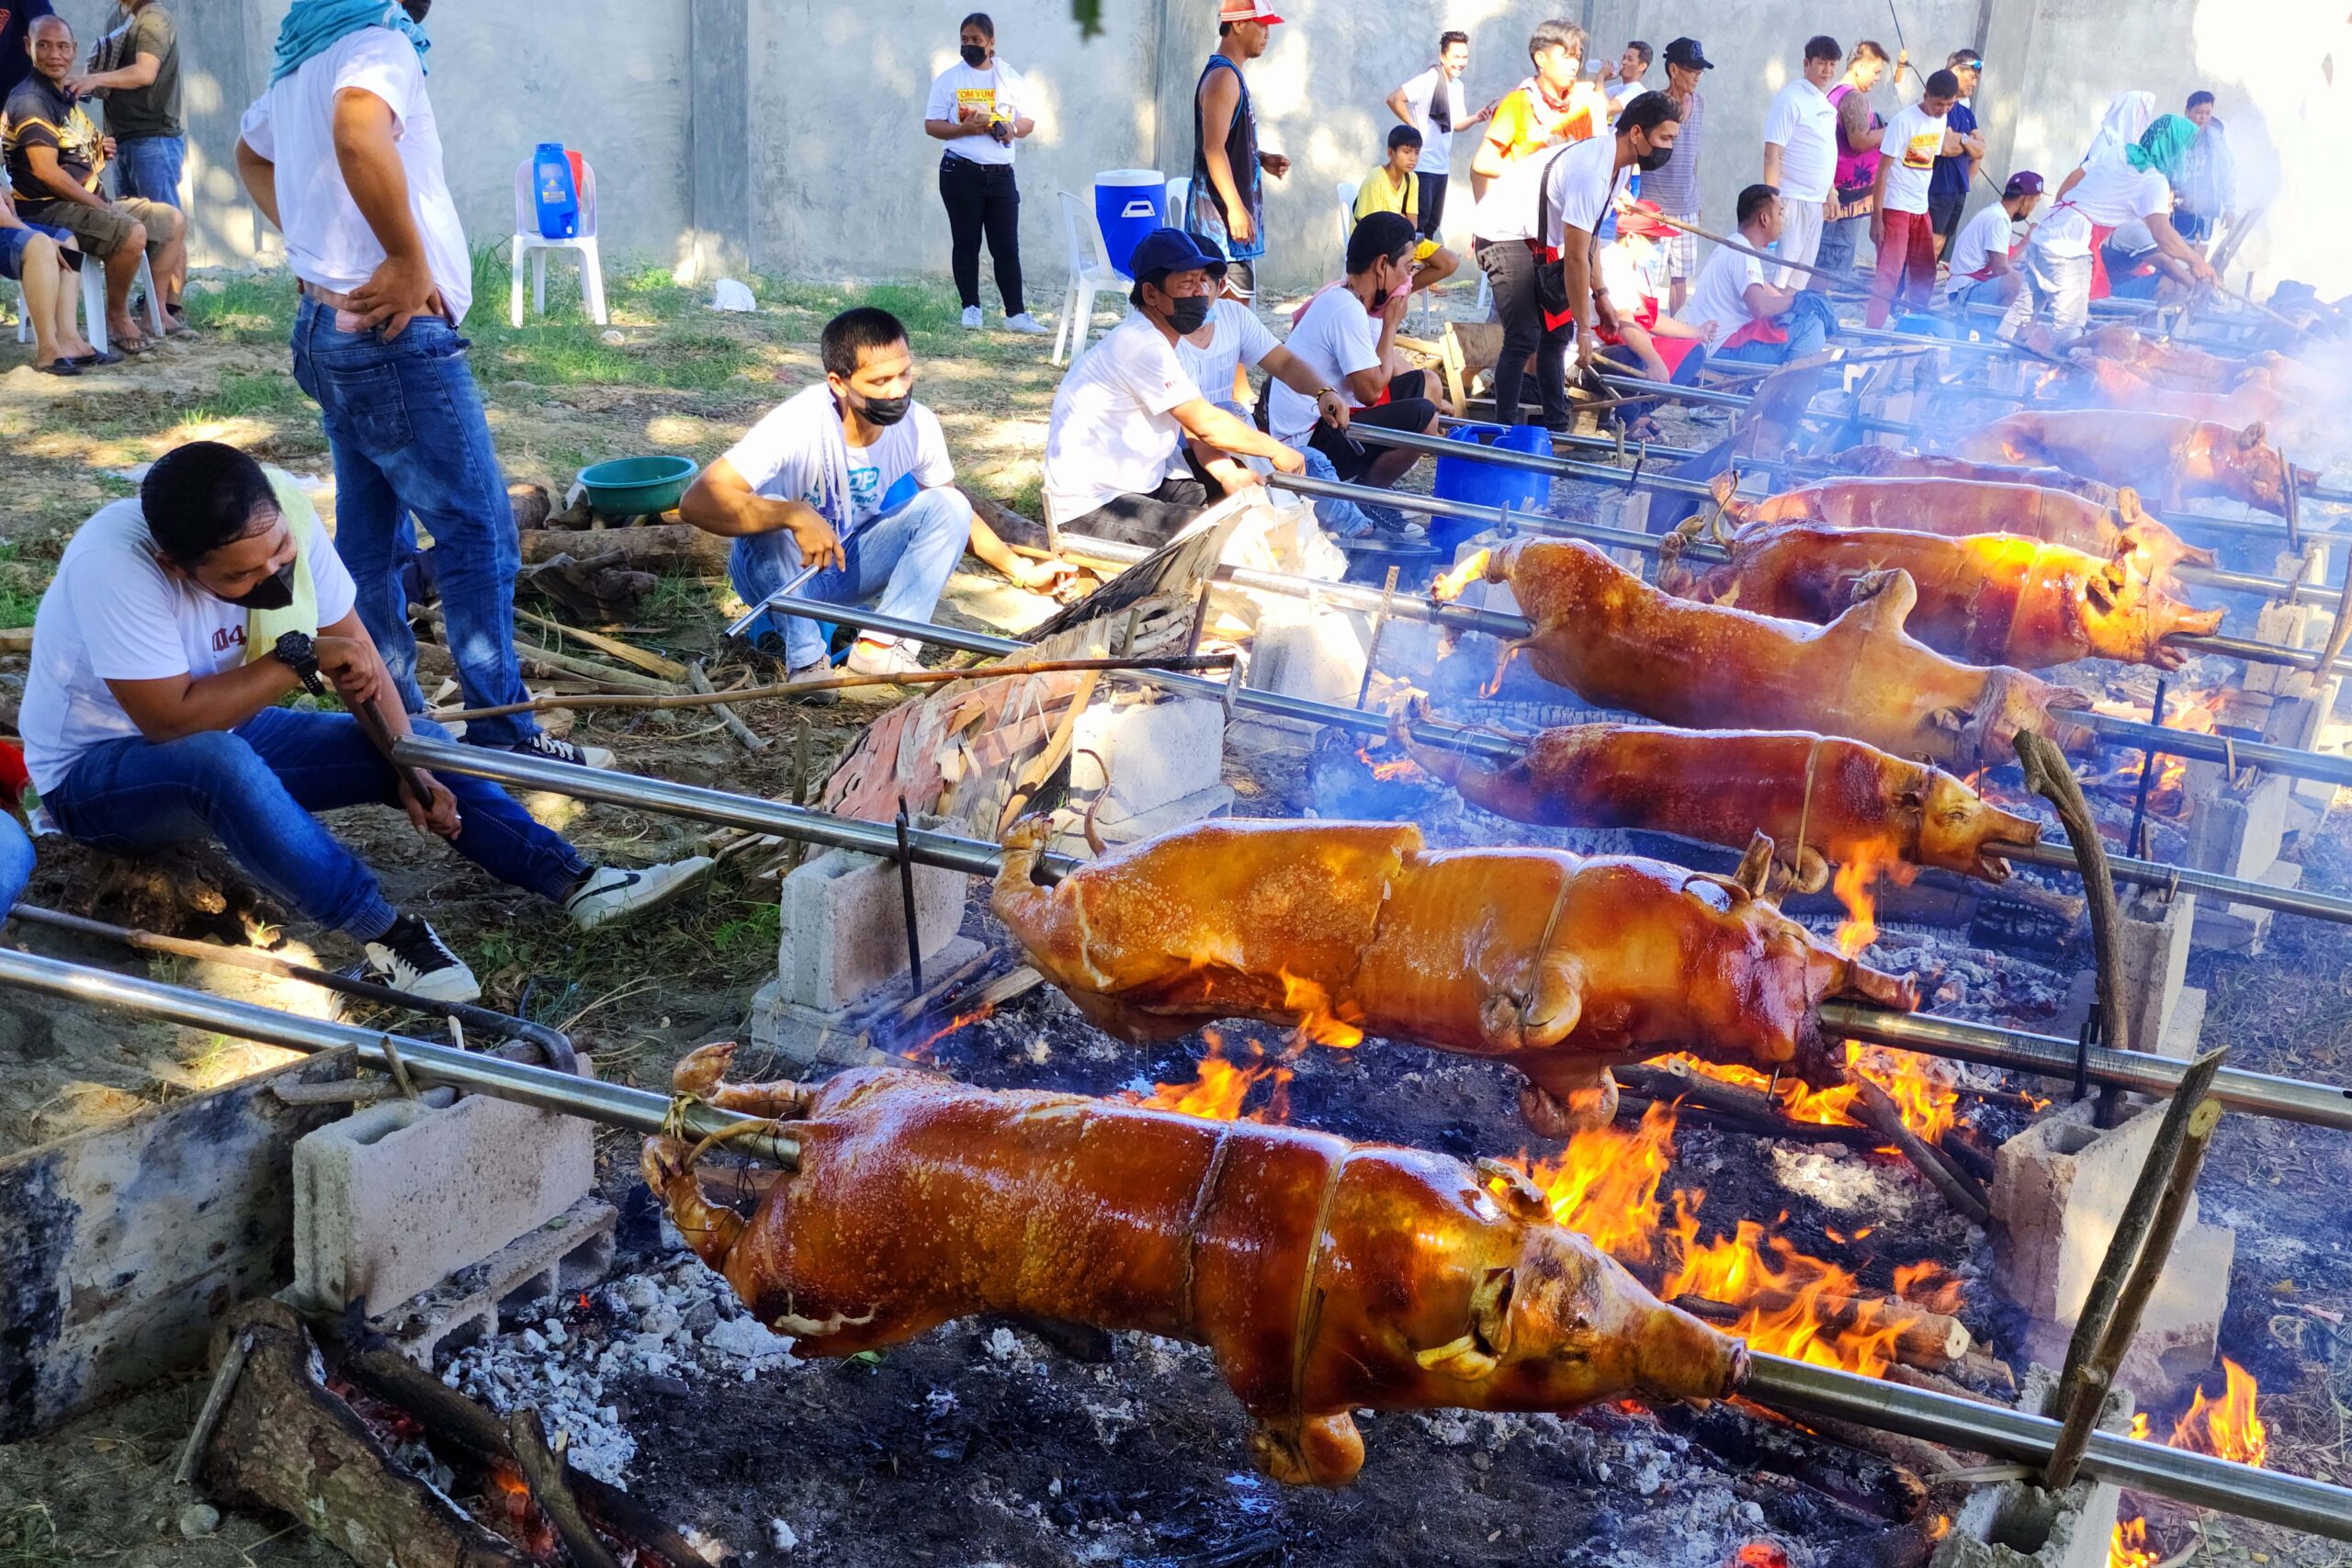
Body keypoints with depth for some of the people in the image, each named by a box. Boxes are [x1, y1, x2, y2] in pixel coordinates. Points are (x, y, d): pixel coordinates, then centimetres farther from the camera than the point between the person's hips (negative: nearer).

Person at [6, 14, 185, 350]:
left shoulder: (66, 97, 16)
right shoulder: (30, 101, -14)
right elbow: (46, 172, -22)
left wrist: (101, 152, 5)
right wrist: (102, 207, -18)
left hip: (87, 200, 10)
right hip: (47, 209, -10)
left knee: (171, 220, 14)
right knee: (132, 232, -32)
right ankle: (117, 317, -13)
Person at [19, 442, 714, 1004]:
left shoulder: (283, 508, -18)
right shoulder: (112, 564, -34)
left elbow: (353, 646, -9)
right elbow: (171, 720, -35)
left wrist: (409, 767, -17)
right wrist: (300, 658, -29)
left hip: (229, 738, 6)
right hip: (98, 772, -6)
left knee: (418, 741, -7)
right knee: (220, 762, -38)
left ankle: (576, 884, -12)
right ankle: (386, 936, -32)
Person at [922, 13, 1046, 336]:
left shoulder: (1010, 78, 8)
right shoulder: (949, 79, 2)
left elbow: (1028, 121, 12)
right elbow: (931, 125, -1)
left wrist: (1013, 129, -11)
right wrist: (965, 128, -17)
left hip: (1001, 175, 1)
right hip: (960, 172, -1)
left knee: (1007, 245, 0)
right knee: (966, 242, 3)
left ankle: (1016, 314, 2)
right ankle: (971, 308, 13)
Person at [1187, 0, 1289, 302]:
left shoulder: (1230, 75, 18)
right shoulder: (1222, 77, -14)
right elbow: (1212, 148, -21)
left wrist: (1263, 159, 11)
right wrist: (1235, 208, -24)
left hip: (1231, 208, 10)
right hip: (1223, 210, -10)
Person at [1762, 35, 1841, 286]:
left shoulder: (1825, 101, 15)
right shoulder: (1789, 98, -9)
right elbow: (1772, 154, -14)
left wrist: (1830, 193, 19)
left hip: (1815, 201, 8)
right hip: (1792, 199, -8)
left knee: (1803, 271, 11)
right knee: (1783, 270, -9)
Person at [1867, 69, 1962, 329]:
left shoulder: (1941, 121, 6)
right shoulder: (1904, 121, -14)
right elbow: (1883, 169, -14)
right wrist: (1876, 217, -17)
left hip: (1921, 209, 7)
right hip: (1895, 208, -7)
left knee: (1925, 273, 12)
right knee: (1889, 273, -8)